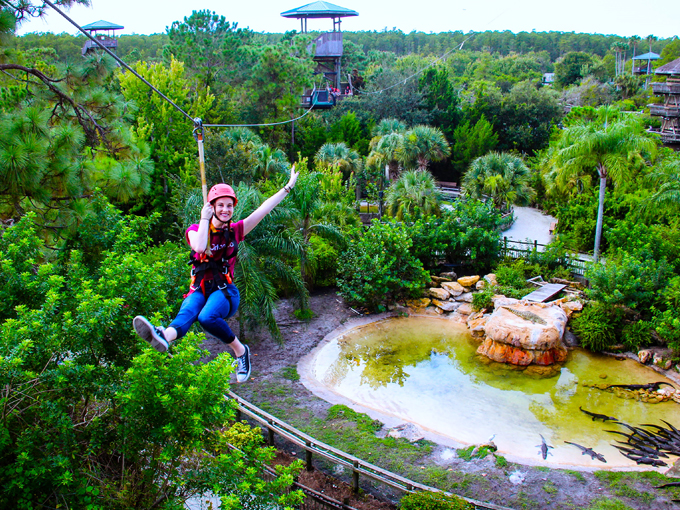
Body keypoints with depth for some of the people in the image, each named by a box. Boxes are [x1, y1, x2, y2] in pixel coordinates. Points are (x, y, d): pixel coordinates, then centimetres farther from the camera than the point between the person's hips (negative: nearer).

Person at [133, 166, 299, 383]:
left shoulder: (235, 231, 11)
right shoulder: (195, 230, 6)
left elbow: (264, 209, 9)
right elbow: (200, 247, -18)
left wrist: (288, 187, 9)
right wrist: (205, 219, -10)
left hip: (225, 290, 0)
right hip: (200, 289, 0)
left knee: (207, 317, -34)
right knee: (187, 312, -35)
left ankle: (240, 350, -17)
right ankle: (164, 336, -66)